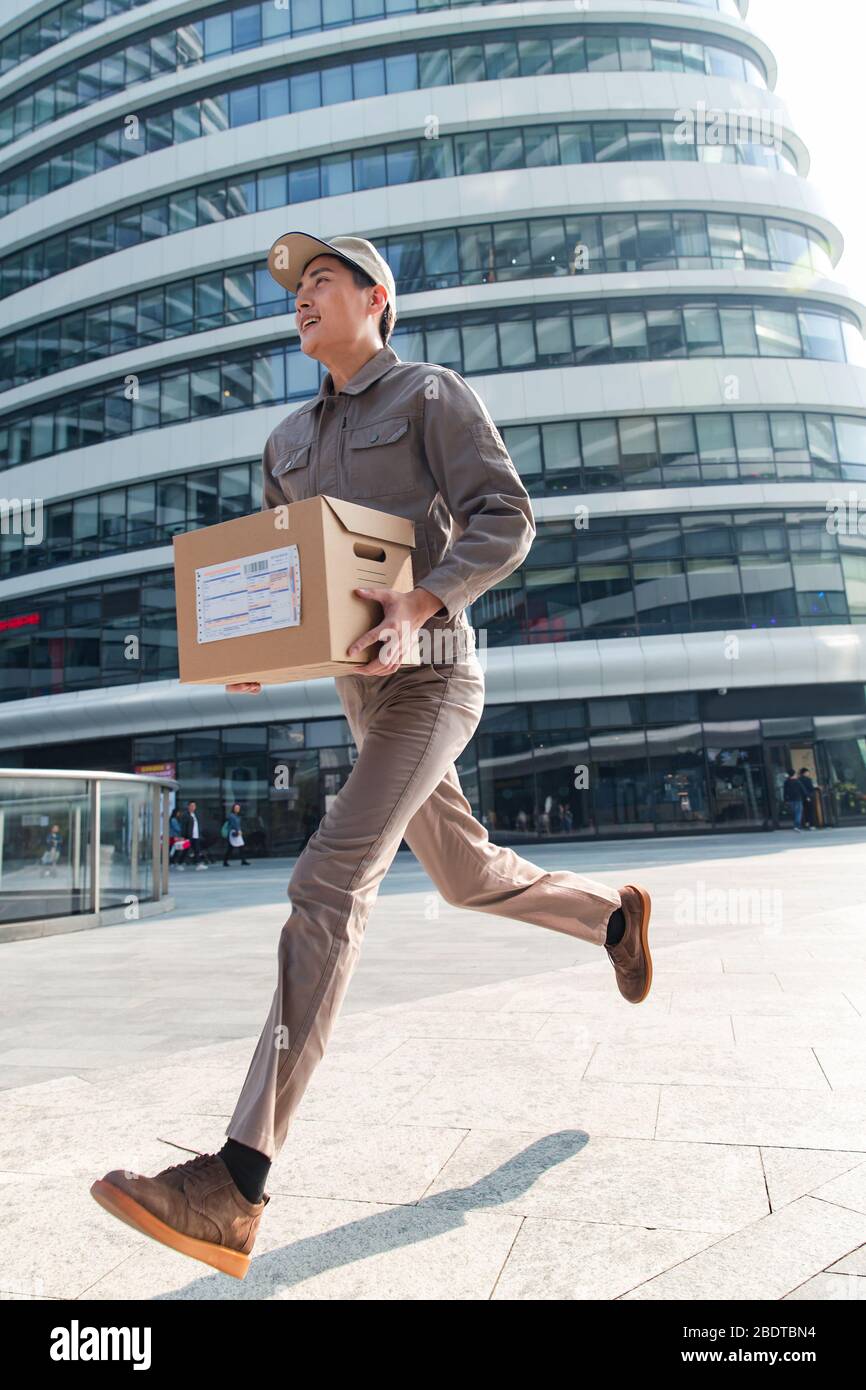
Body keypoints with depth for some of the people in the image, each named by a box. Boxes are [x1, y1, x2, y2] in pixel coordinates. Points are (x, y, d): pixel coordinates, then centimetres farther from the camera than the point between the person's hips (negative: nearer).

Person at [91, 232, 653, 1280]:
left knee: (327, 887, -23)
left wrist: (416, 604, -28)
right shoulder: (290, 438, 20)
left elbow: (504, 521, -10)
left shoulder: (434, 392, 1)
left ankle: (234, 1190, -22)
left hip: (431, 679, -8)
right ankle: (614, 916, 44)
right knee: (468, 876, 18)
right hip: (363, 692, 9)